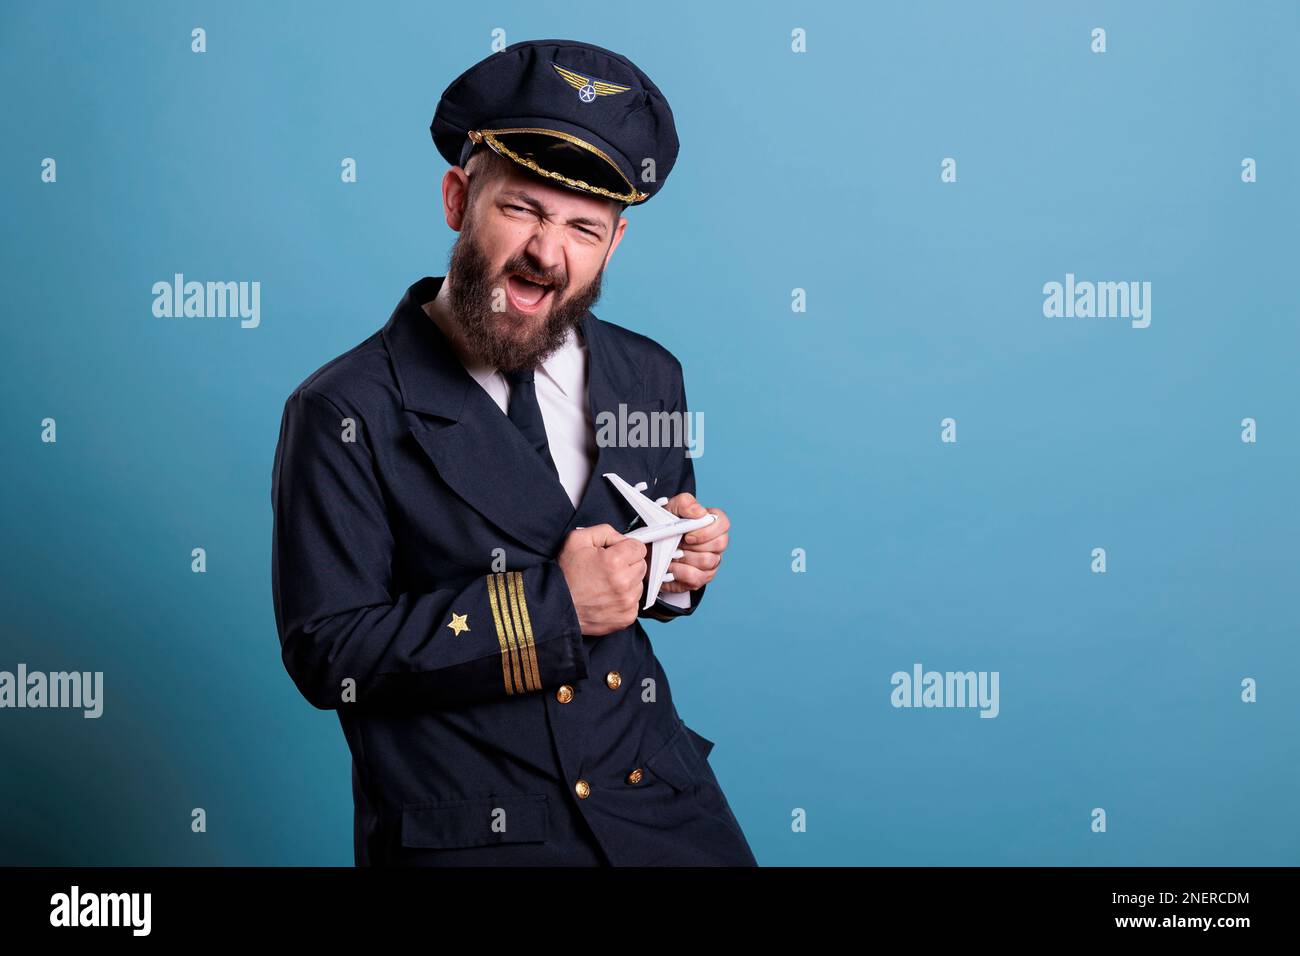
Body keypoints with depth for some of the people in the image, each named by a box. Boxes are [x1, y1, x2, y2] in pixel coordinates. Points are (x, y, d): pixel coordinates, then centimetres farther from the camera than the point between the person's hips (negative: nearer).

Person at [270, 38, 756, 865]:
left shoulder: (650, 377, 5)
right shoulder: (346, 415, -10)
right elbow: (326, 652, -13)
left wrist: (684, 564, -6)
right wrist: (547, 605, -19)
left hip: (658, 799, 4)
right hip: (465, 830, -3)